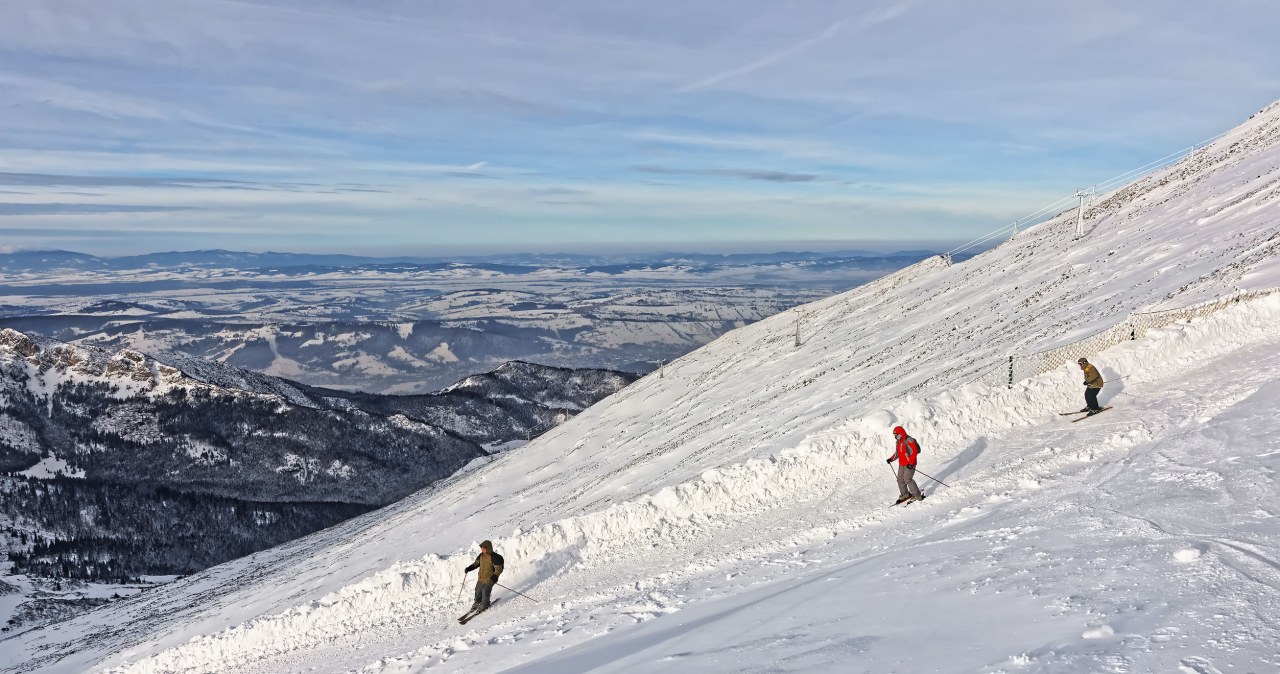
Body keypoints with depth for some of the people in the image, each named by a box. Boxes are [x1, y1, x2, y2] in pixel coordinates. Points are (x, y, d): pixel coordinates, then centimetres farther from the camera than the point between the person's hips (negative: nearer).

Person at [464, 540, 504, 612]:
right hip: (481, 579, 7)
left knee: (485, 592, -12)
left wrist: (494, 576, -38)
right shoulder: (481, 555, 1)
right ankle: (477, 602, 41)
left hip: (489, 579, -7)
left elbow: (498, 569, -23)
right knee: (478, 591, 14)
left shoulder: (494, 557, -22)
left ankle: (485, 605, 14)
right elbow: (476, 563, 15)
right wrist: (468, 569, 1)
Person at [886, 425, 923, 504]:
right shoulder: (898, 442, 12)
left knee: (907, 479, -15)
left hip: (910, 464, -9)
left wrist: (911, 463, -26)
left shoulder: (909, 441, -17)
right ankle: (905, 494, 25)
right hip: (902, 464, 9)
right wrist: (891, 459, 12)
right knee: (900, 479, 9)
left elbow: (914, 452, -21)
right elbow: (897, 453, 23)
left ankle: (918, 496, -6)